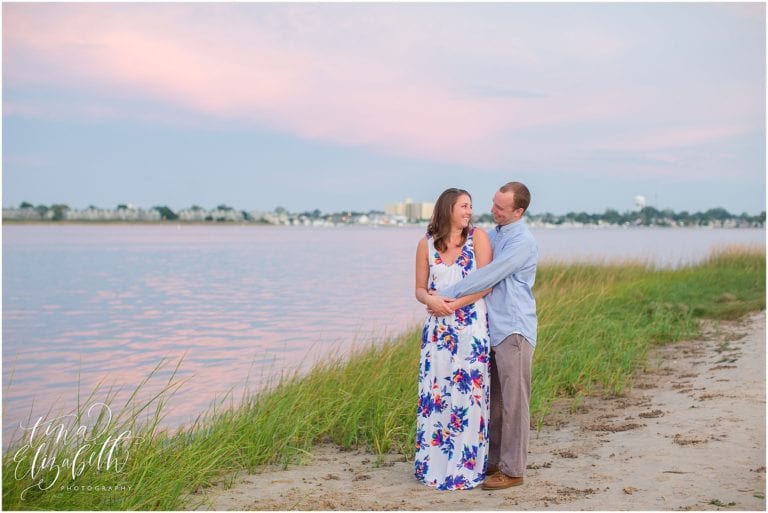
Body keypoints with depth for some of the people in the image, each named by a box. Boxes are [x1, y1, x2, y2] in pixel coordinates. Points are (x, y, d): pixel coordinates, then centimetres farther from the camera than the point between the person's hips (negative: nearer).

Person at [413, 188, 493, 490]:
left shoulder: (478, 237, 0)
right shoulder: (427, 244, 7)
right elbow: (420, 288, 9)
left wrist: (454, 305, -13)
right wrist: (431, 301, -13)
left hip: (471, 329, -2)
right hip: (437, 330, 3)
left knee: (467, 395, -3)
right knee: (433, 395, 4)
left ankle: (465, 468, 8)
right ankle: (432, 465, 16)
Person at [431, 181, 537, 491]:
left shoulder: (522, 242, -14)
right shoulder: (494, 234, 14)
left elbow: (488, 276, -19)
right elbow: (478, 269, 21)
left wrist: (449, 294, -15)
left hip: (514, 331, -9)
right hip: (493, 328, 9)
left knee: (513, 401, -3)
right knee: (494, 400, 13)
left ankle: (512, 470, 4)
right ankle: (494, 461, 22)